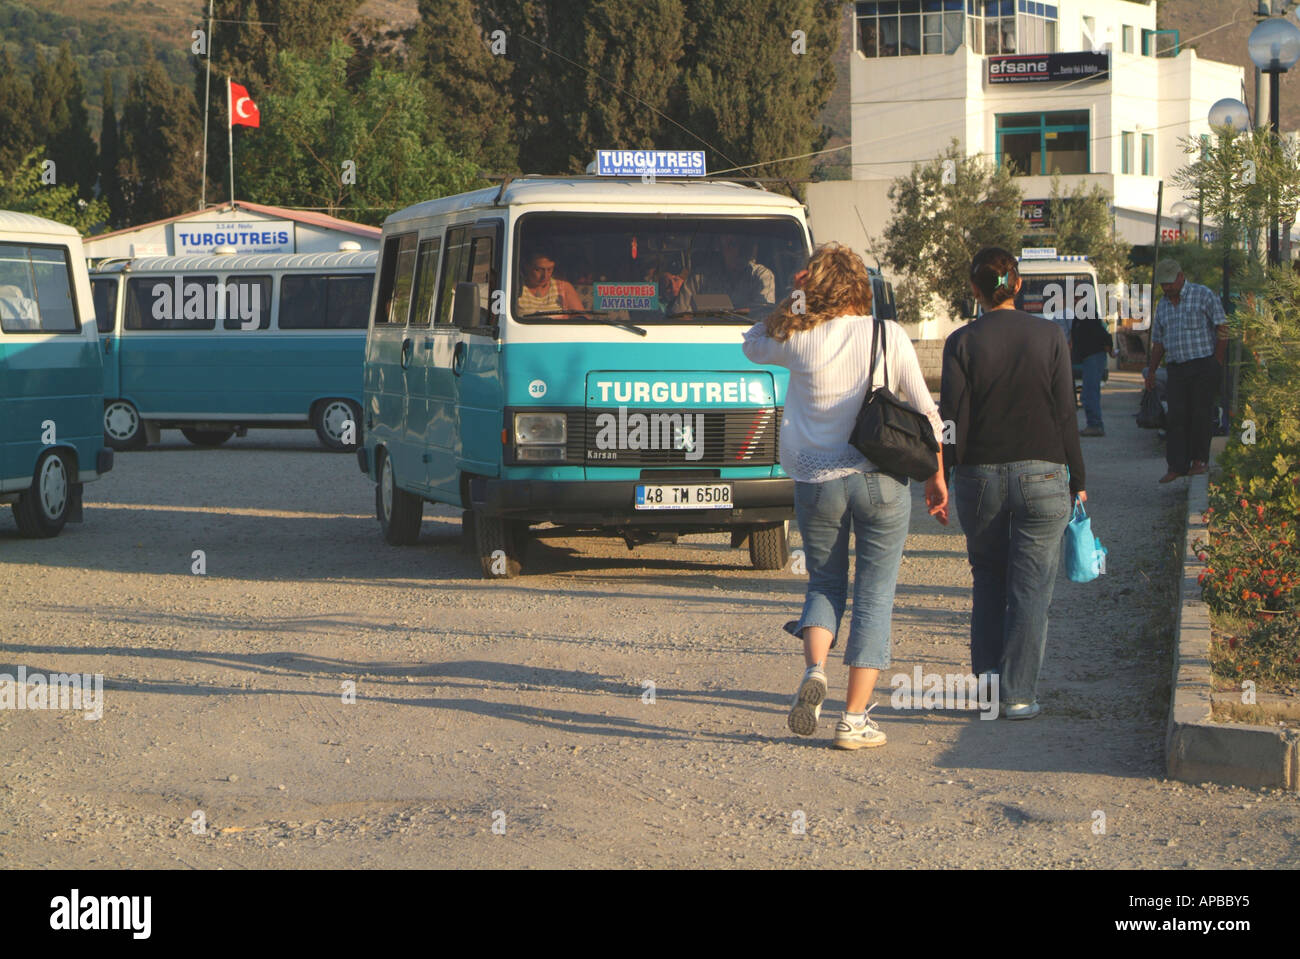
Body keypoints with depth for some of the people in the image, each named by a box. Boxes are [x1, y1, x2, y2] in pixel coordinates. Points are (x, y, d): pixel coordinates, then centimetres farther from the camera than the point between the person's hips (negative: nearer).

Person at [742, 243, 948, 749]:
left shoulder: (800, 339, -4)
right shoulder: (889, 336, -3)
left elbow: (753, 344, 19)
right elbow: (924, 412, 2)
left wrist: (791, 300, 12)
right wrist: (936, 478, 13)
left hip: (817, 481, 1)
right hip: (881, 479, -1)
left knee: (825, 584, 18)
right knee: (874, 596, 6)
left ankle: (814, 670, -9)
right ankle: (855, 718, 1)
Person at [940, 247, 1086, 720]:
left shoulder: (963, 342, -5)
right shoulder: (1049, 336, -1)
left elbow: (953, 419, -7)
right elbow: (1066, 413, 0)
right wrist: (1077, 480, 7)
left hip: (980, 474, 0)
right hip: (1042, 473, 0)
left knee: (987, 574, 20)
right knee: (1031, 586, 4)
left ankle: (988, 668, 12)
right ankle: (1018, 693, 1)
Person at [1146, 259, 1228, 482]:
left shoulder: (1203, 295, -2)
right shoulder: (1163, 305, 15)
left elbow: (1222, 329, -4)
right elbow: (1158, 341, 21)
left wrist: (1217, 363, -9)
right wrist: (1151, 371, 15)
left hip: (1203, 365, -5)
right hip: (1177, 369, 5)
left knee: (1200, 413, -4)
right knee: (1177, 416, -3)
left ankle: (1200, 459, 8)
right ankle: (1177, 466, -4)